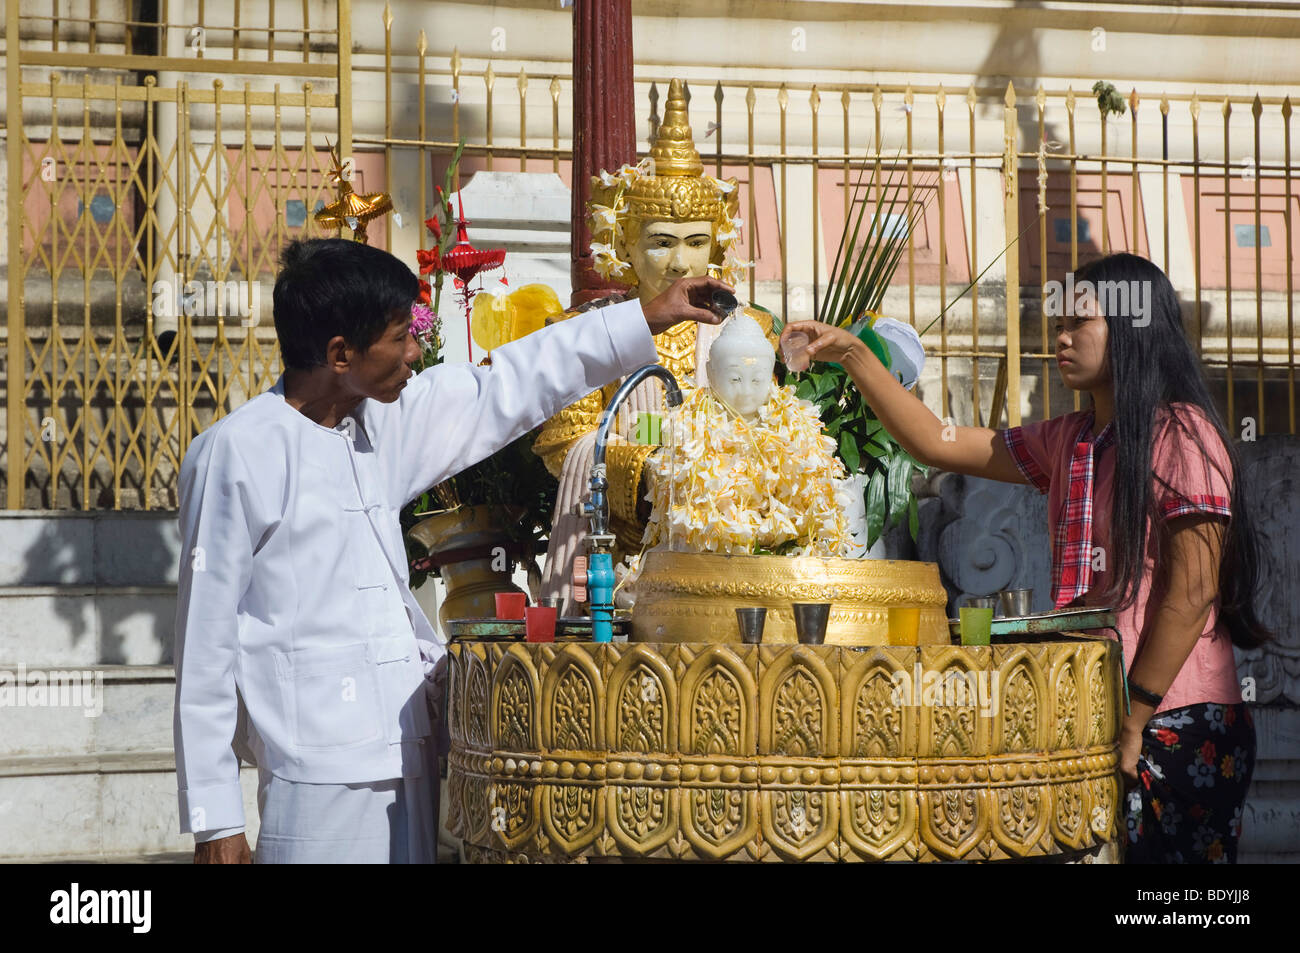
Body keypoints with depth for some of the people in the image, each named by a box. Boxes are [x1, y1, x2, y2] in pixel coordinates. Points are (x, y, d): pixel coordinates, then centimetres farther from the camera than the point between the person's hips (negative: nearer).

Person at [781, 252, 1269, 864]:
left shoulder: (1181, 434, -9)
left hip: (1179, 724, -7)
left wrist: (1136, 723, -15)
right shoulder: (1068, 442, 14)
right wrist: (852, 355, 11)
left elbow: (1191, 591, -15)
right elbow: (935, 444, 18)